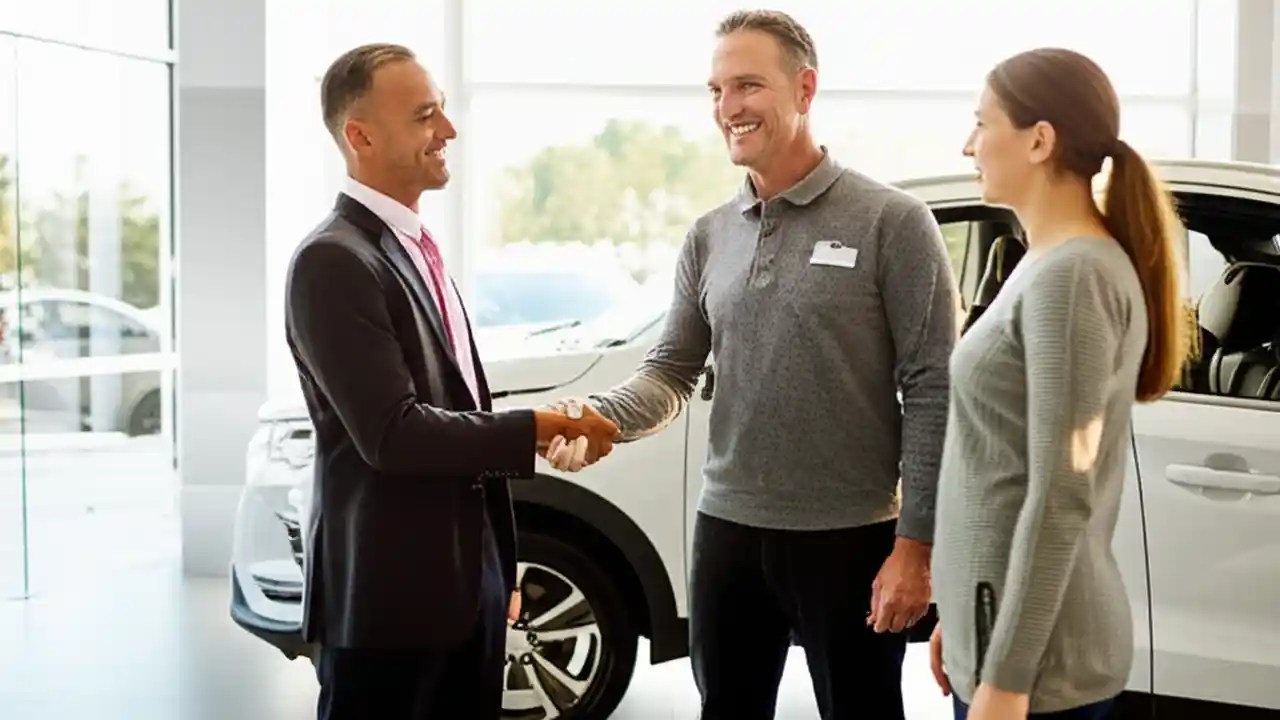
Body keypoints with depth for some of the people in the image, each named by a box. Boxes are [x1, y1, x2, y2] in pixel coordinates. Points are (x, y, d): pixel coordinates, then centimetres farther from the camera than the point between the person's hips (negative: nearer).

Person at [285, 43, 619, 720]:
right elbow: (392, 435, -22)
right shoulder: (333, 261, -15)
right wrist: (539, 429, -18)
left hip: (464, 586, 8)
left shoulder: (416, 252, 14)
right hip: (390, 595, -8)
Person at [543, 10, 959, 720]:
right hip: (727, 531, 5)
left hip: (850, 537, -5)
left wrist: (914, 544, -14)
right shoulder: (709, 237, 7)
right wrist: (596, 414, -13)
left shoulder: (892, 222, -8)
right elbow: (670, 371, 8)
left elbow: (932, 391, -10)